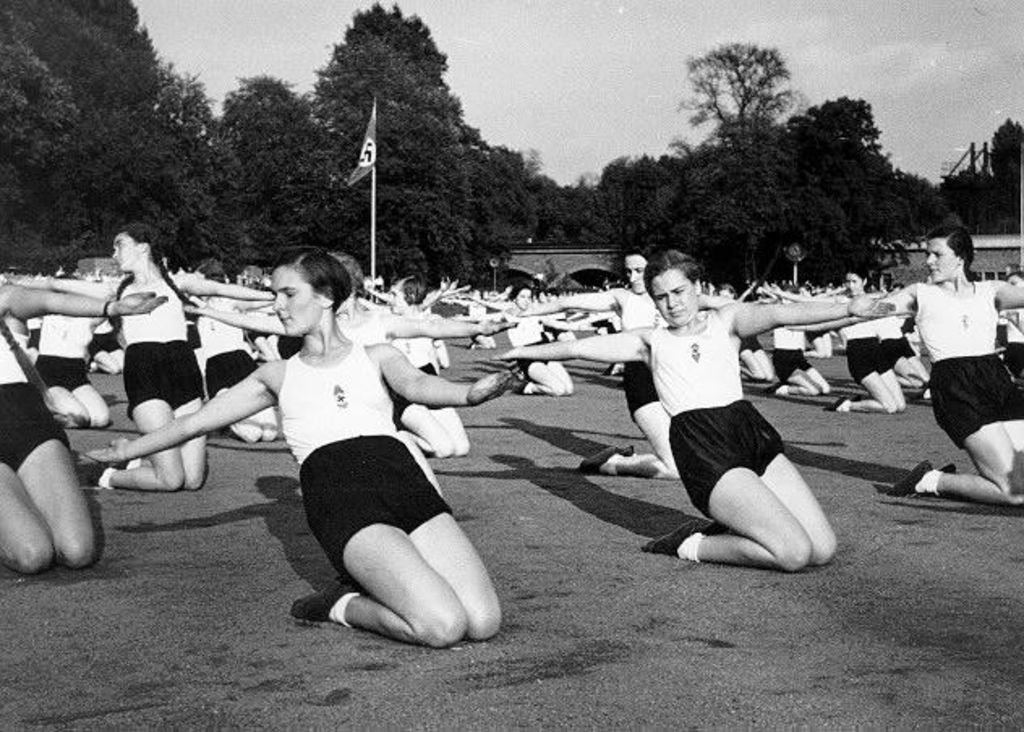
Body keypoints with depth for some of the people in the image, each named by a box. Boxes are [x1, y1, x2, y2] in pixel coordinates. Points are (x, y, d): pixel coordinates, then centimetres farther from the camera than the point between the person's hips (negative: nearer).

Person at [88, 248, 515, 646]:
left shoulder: (376, 357, 21)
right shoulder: (278, 376, 25)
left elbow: (416, 385, -1)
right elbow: (194, 423, 32)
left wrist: (467, 394, -24)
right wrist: (128, 451, 34)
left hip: (404, 479, 2)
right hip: (336, 493, -2)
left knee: (483, 622, -17)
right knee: (441, 627, -24)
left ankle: (376, 589, 6)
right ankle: (343, 606, 4)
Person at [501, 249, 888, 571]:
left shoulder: (726, 320, 14)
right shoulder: (651, 341, 15)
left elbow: (777, 314, -4)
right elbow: (578, 347, 19)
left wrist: (846, 307, -20)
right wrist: (520, 352, 18)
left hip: (754, 432, 4)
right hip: (703, 449, -3)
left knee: (823, 549, -5)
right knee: (794, 553, -16)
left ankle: (732, 532, 15)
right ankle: (693, 545, 5)